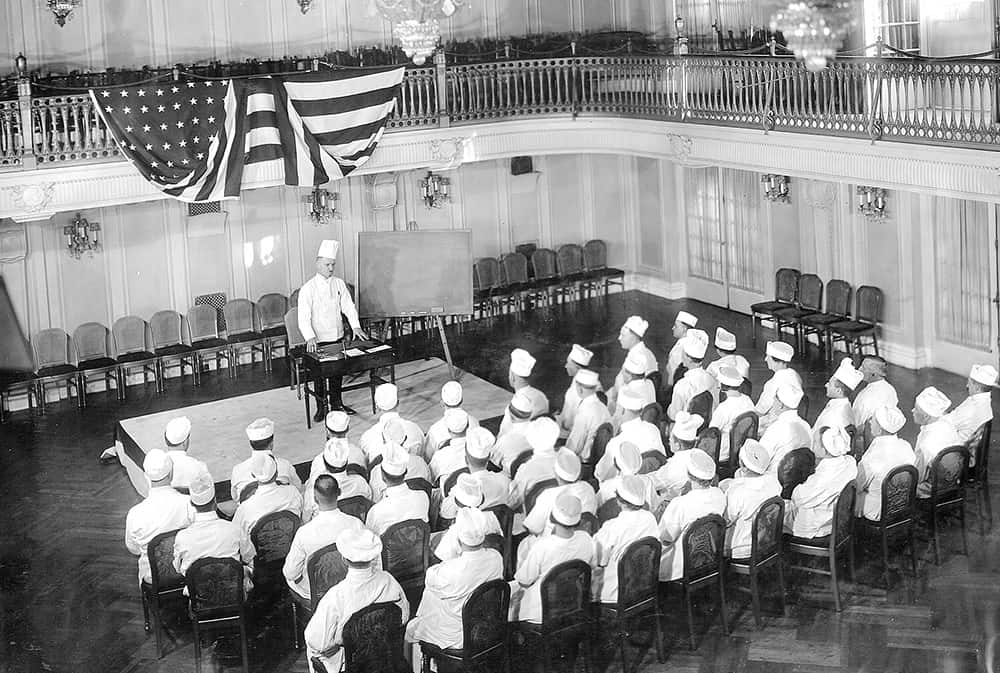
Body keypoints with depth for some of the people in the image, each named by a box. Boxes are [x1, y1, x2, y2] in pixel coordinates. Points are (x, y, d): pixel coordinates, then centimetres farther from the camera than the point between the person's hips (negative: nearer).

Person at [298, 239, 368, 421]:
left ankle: (337, 403, 29)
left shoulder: (339, 284, 4)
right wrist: (310, 337, -32)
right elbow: (303, 317, -18)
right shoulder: (308, 289, -11)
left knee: (338, 372, 13)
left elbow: (348, 306, 3)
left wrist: (356, 326, -13)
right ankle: (321, 408, 17)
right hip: (318, 341, -4)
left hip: (338, 338, 4)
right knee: (320, 375, 3)